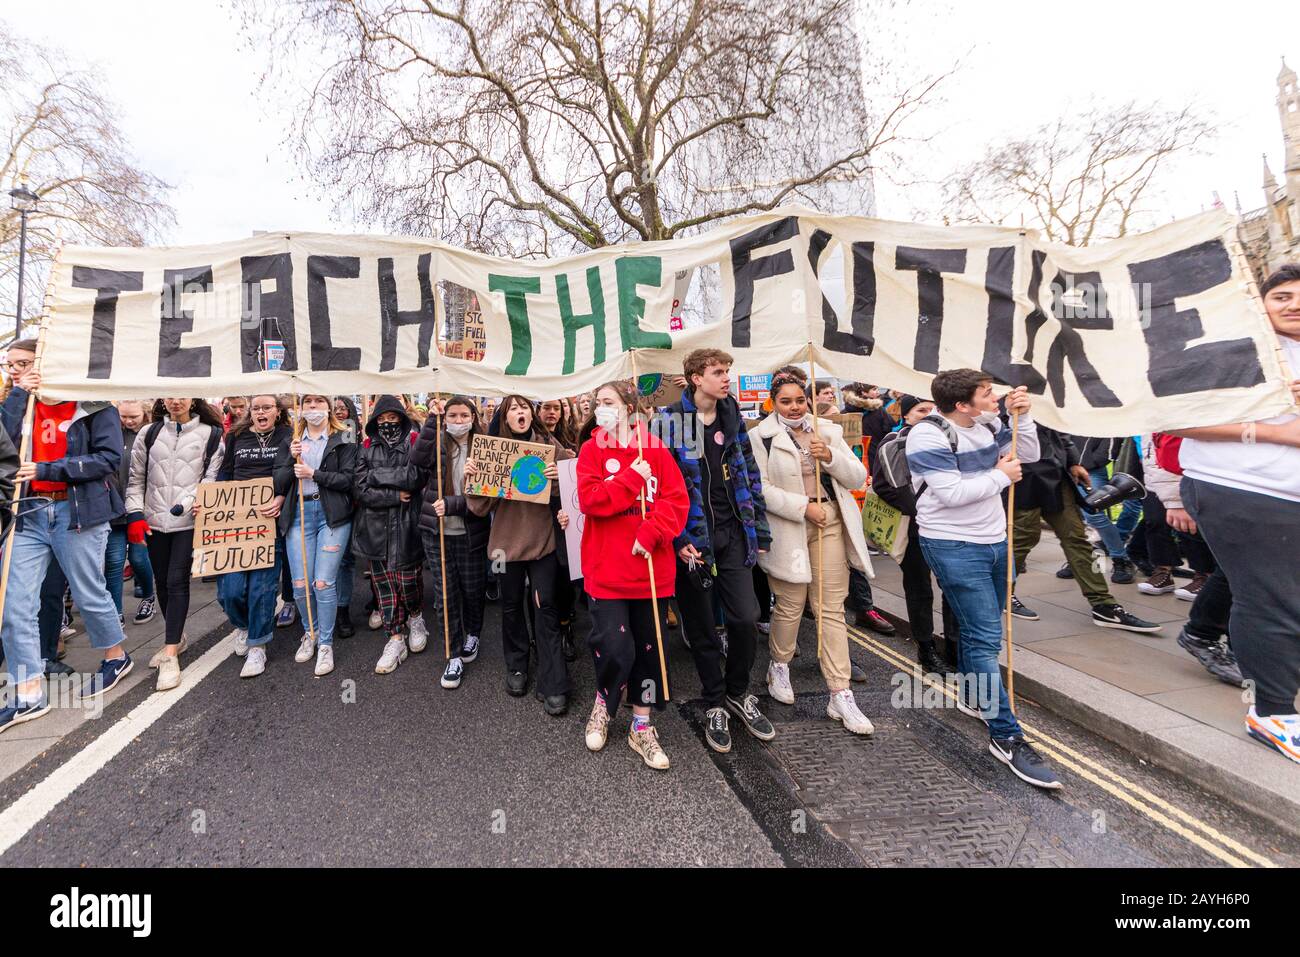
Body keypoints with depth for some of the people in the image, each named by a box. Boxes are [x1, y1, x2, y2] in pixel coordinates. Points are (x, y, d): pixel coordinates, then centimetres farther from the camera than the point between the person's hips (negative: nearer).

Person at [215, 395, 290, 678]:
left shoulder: (288, 437, 3)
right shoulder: (236, 436, 12)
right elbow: (224, 475, 17)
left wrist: (280, 499, -19)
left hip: (271, 519, -3)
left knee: (263, 585, -2)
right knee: (230, 587, -2)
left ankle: (257, 646, 14)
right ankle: (243, 625, 30)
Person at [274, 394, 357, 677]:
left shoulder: (343, 440, 4)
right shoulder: (291, 442, 15)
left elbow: (349, 479, -7)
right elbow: (278, 485, 7)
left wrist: (313, 474, -12)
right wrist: (292, 459, -8)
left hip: (332, 515, -3)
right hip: (298, 514, 3)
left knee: (323, 582, -7)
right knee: (300, 584, 3)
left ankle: (325, 644, 10)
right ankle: (310, 633, 29)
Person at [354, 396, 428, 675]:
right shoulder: (367, 450, 9)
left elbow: (417, 477, -17)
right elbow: (362, 490, -1)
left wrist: (377, 475, -11)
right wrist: (395, 495, -11)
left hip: (406, 527, -3)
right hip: (375, 528, 3)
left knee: (408, 580, 0)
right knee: (384, 586, 5)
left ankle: (416, 617, 31)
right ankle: (396, 640, 16)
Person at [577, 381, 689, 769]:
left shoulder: (655, 450, 2)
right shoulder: (591, 449, 0)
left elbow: (677, 500, -4)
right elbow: (588, 500, -13)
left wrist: (651, 532, -17)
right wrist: (633, 479, -14)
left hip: (650, 566, 2)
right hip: (607, 568, -2)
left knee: (649, 646, 11)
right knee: (613, 647, -5)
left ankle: (641, 727, 30)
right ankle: (603, 704, 29)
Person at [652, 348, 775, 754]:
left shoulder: (733, 418, 8)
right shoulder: (670, 422, -7)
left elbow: (749, 474, 12)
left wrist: (758, 529, 7)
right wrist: (678, 539, -13)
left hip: (732, 533, 4)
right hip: (692, 538, -3)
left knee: (746, 618, 0)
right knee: (701, 627, 8)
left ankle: (738, 693, 27)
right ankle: (714, 704, 29)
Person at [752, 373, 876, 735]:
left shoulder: (828, 431, 10)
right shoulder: (761, 436, -3)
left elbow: (858, 477, 6)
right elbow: (760, 488, -11)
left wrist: (830, 456, -11)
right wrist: (804, 506, -16)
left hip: (830, 522, 3)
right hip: (787, 528, -3)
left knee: (832, 609, 4)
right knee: (790, 607, 8)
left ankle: (840, 695, 11)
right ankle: (779, 667, 36)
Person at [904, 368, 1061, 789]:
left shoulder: (986, 425, 7)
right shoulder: (928, 435, -16)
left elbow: (1029, 454, 14)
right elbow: (951, 493, -22)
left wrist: (1022, 415, 1)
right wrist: (1000, 477, -9)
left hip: (994, 541, 8)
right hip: (954, 547, -8)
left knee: (980, 629, 18)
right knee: (985, 638, -8)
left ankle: (971, 695, 39)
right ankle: (1006, 737, 1)